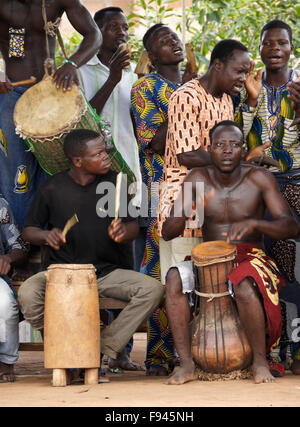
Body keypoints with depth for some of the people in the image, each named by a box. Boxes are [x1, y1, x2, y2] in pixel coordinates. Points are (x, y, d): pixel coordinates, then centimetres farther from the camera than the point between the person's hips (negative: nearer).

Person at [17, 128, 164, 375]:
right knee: (28, 293, -32)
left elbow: (133, 226, 7)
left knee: (153, 289, -24)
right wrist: (46, 236, -16)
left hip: (108, 272, 2)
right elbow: (29, 229, 8)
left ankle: (106, 348, -14)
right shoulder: (52, 189, -3)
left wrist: (124, 231, -18)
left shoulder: (114, 183, 1)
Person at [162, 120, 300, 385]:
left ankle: (260, 361, -17)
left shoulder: (259, 179, -8)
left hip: (249, 258, -3)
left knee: (245, 287, -38)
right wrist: (183, 214, -28)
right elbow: (167, 233, -4)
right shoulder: (197, 179, -1)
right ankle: (187, 364, -25)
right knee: (175, 278, -28)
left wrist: (252, 223, -33)